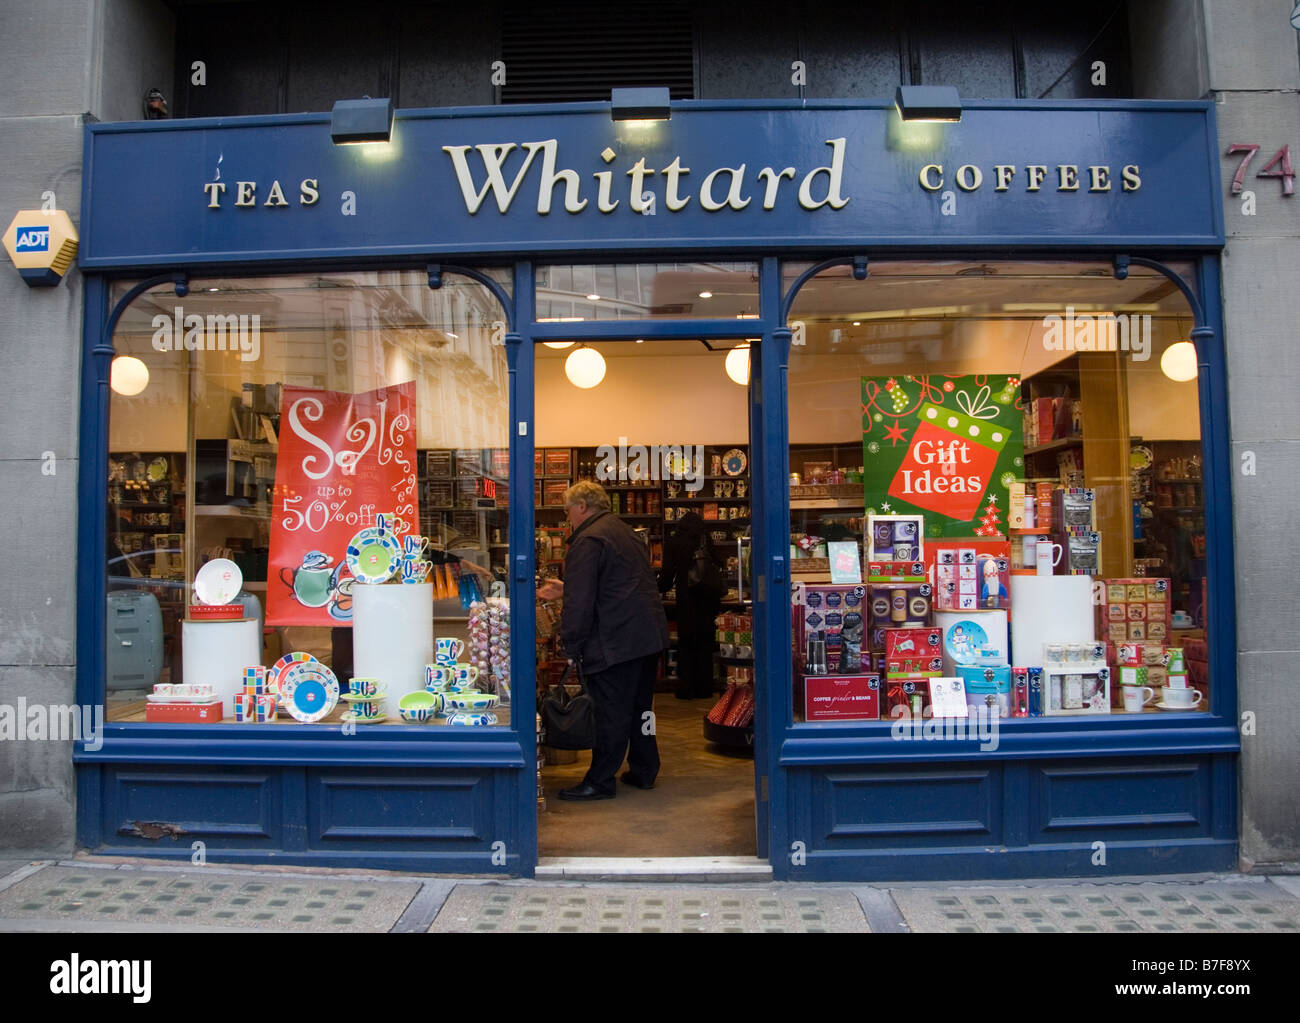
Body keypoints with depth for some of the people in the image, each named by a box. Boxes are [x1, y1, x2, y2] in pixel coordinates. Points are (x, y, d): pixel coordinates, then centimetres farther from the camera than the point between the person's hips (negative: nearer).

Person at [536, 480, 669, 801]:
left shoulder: (588, 541, -13)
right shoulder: (625, 532, 19)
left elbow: (580, 602, -17)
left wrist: (570, 645, -8)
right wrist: (565, 590, 33)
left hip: (616, 642, -9)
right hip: (649, 634, 10)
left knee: (611, 712, -2)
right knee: (639, 705, 18)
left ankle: (600, 780, 8)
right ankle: (644, 771, 27)